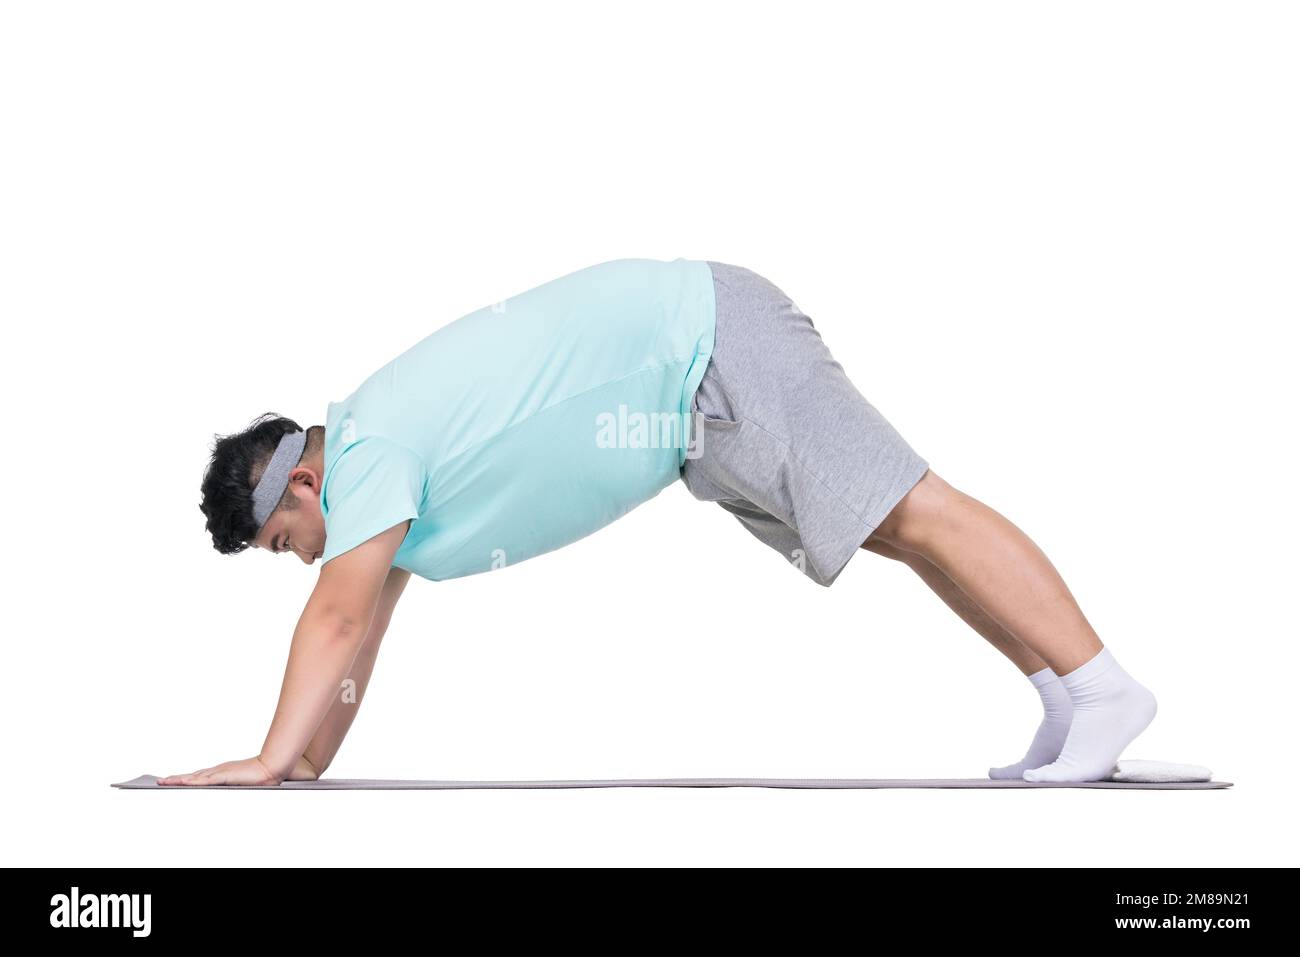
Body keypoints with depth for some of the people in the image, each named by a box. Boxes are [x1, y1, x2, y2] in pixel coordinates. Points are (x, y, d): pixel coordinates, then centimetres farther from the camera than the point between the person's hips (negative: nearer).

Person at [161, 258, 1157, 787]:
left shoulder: (370, 454, -13)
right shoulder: (381, 462, 15)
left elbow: (338, 617, -19)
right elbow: (358, 633, 19)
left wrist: (271, 760, -15)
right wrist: (308, 767, 19)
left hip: (705, 343, -9)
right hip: (697, 389, 9)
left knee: (911, 511, -14)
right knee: (894, 531, 5)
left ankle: (1103, 690, -15)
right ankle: (1069, 701, 7)